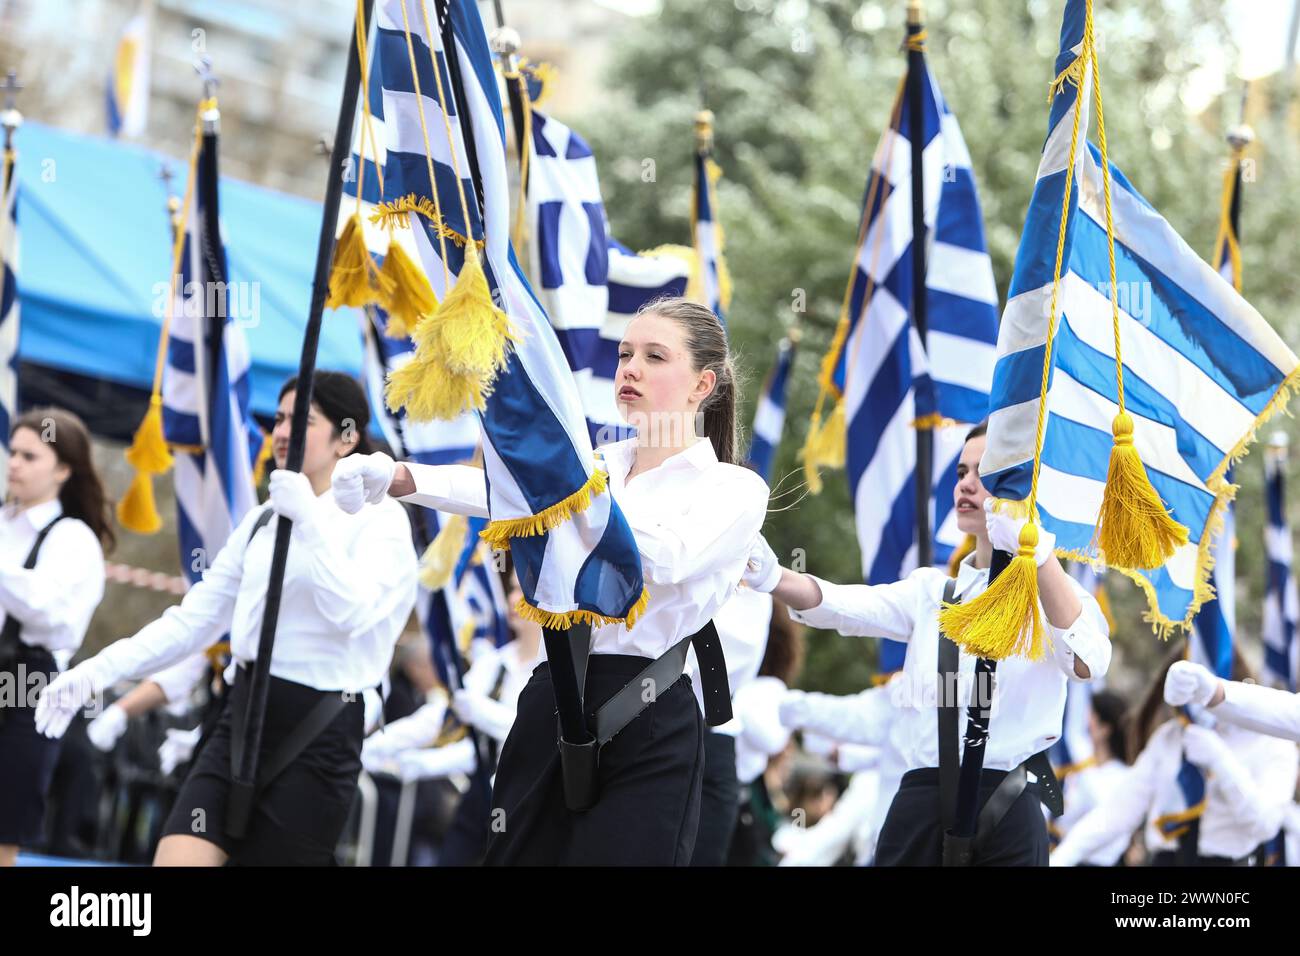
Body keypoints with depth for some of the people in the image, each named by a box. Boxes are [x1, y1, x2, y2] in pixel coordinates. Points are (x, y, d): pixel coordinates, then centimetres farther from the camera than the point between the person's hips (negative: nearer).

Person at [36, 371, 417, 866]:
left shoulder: (380, 518, -5)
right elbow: (194, 619, 12)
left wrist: (308, 520, -22)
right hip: (241, 719, 6)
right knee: (174, 859, -7)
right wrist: (102, 669, 0)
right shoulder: (263, 519, 15)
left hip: (317, 733, -6)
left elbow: (352, 613, -22)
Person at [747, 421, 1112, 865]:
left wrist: (1038, 551, -33)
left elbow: (1088, 662, -21)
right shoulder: (932, 589, 14)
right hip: (920, 798, 4)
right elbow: (842, 604, -4)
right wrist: (769, 575, -24)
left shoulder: (1051, 592, 2)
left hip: (1006, 810, -4)